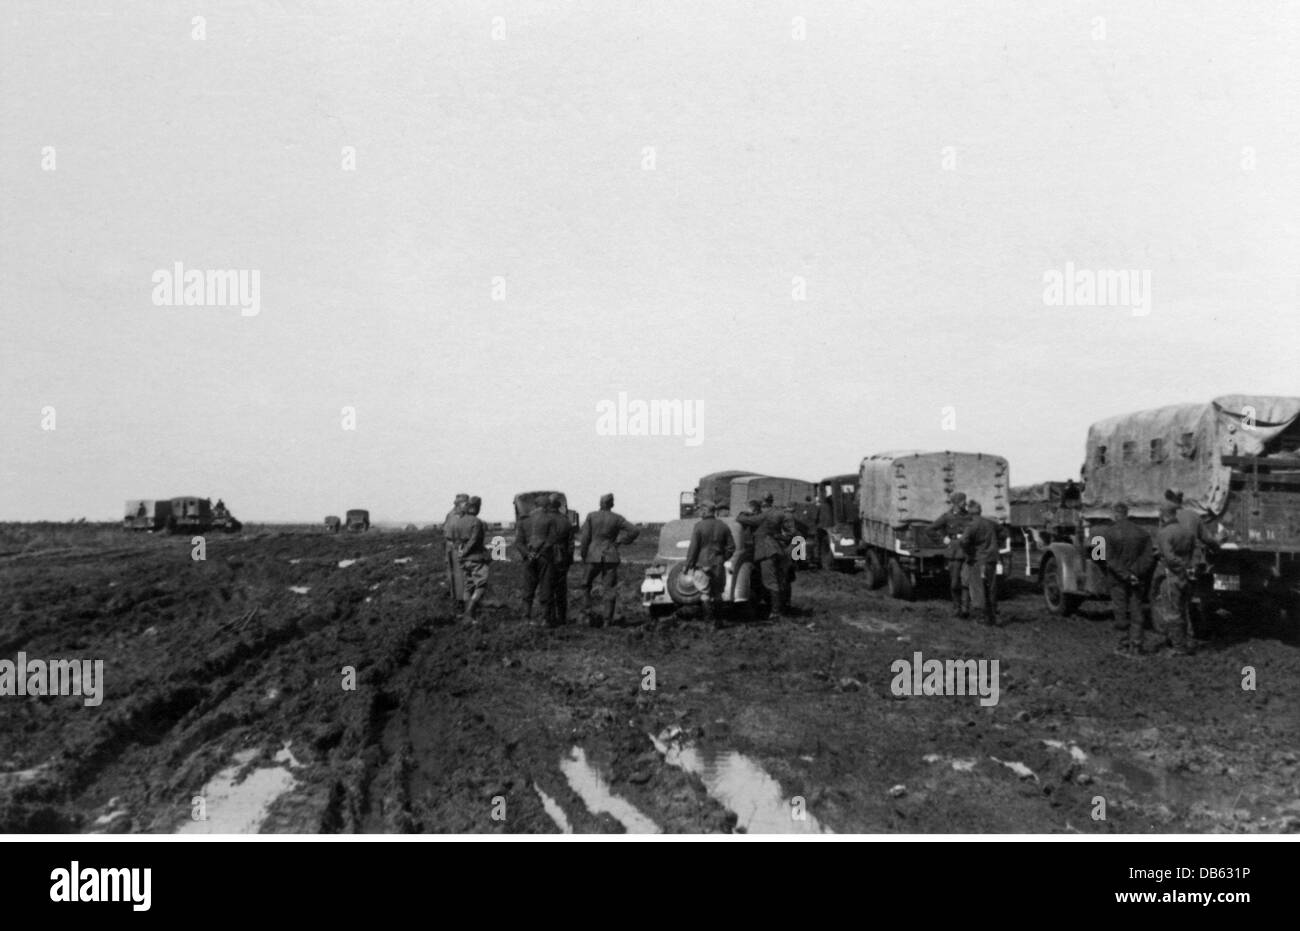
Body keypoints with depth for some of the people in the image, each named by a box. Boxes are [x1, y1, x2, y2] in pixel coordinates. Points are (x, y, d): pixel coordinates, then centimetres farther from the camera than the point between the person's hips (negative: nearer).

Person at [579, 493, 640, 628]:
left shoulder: (591, 516, -3)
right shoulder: (617, 518, -2)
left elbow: (585, 537, -5)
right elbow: (634, 531, -7)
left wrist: (582, 554, 5)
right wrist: (620, 542, 4)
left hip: (594, 556, 0)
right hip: (611, 556, 0)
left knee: (586, 585, 17)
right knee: (610, 590, 5)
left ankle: (589, 611, -2)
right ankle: (608, 620, 1)